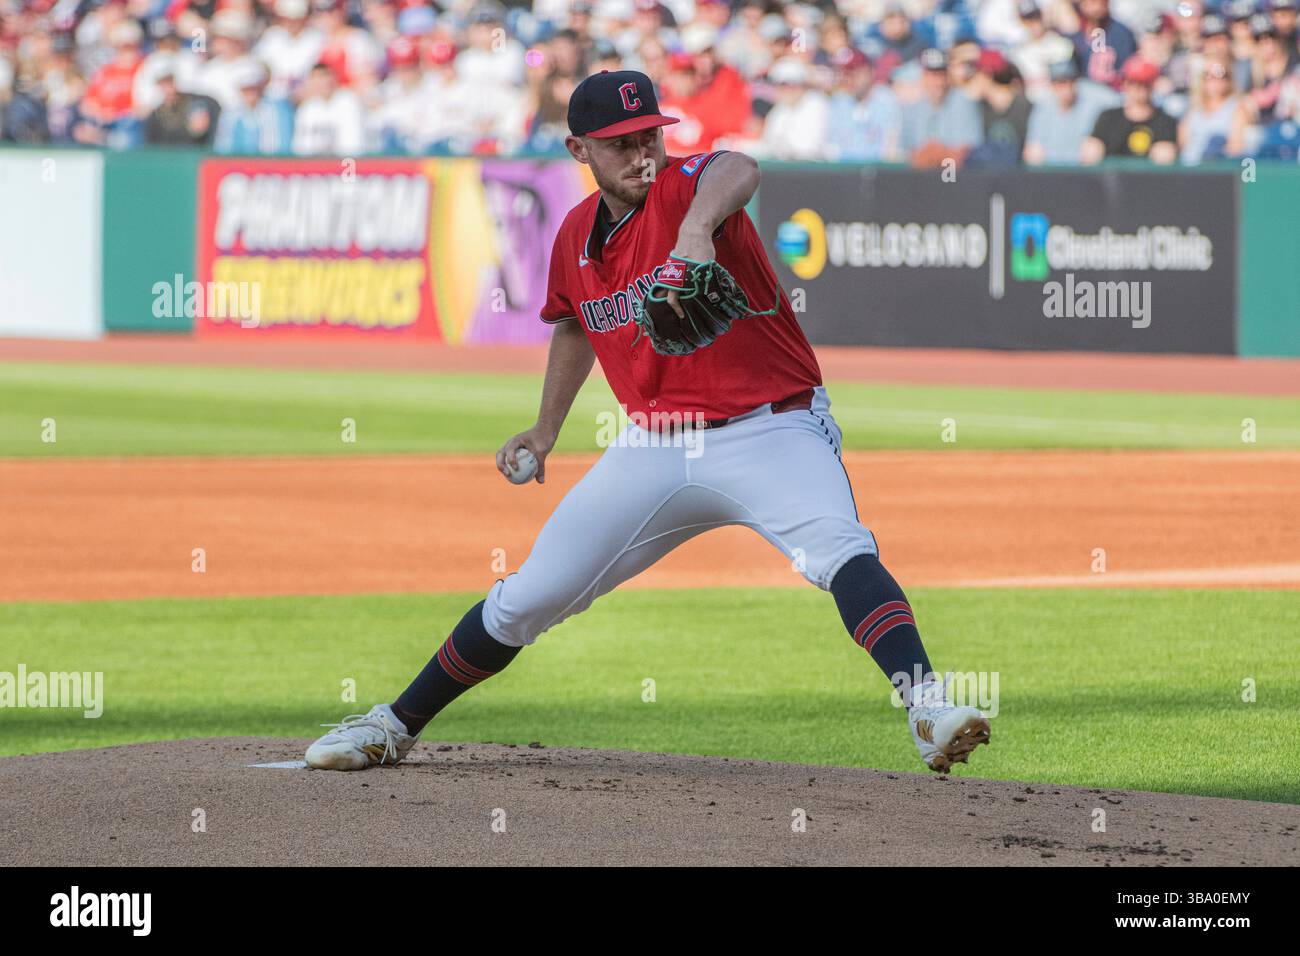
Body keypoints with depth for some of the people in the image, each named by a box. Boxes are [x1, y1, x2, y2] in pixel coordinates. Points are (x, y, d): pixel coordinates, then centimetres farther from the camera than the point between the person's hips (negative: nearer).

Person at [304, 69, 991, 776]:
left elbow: (738, 171, -40)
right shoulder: (576, 238, 7)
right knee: (527, 597, 5)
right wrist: (545, 432, 25)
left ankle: (927, 709, -45)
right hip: (654, 447, 5)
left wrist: (696, 228, -61)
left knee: (840, 550, -33)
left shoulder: (683, 187, -13)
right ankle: (394, 726, 21)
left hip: (769, 432, -5)